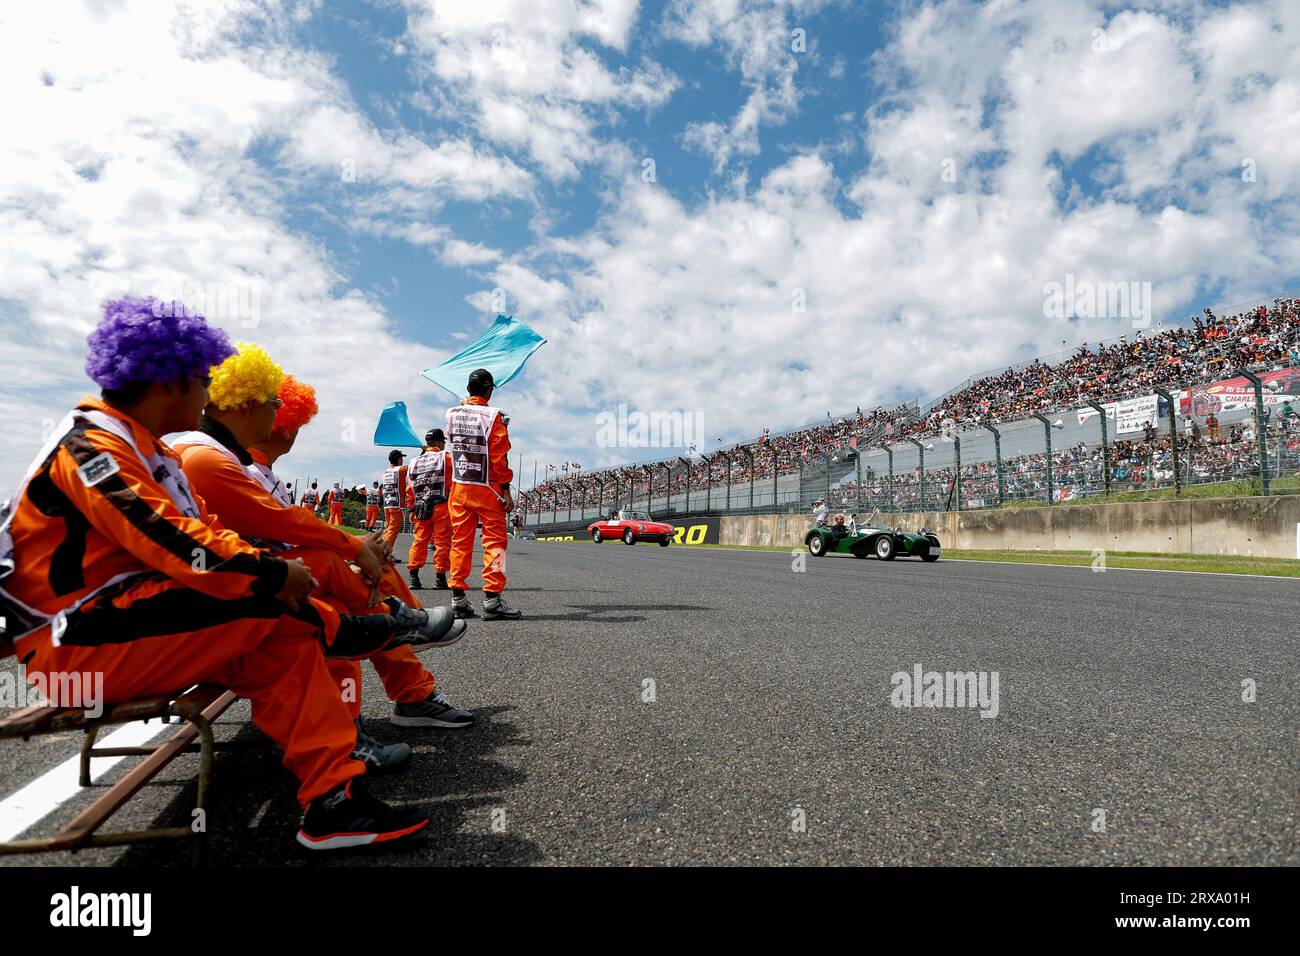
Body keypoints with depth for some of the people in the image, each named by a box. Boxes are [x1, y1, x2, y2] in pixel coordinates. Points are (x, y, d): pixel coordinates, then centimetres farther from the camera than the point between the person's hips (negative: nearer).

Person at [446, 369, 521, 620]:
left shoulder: (451, 414, 5)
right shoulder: (493, 416, -10)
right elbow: (499, 457, -12)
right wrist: (506, 491, -9)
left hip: (458, 489, 5)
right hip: (486, 489, -5)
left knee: (460, 542, 9)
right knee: (494, 541, -1)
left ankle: (458, 599, 11)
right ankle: (492, 599, -5)